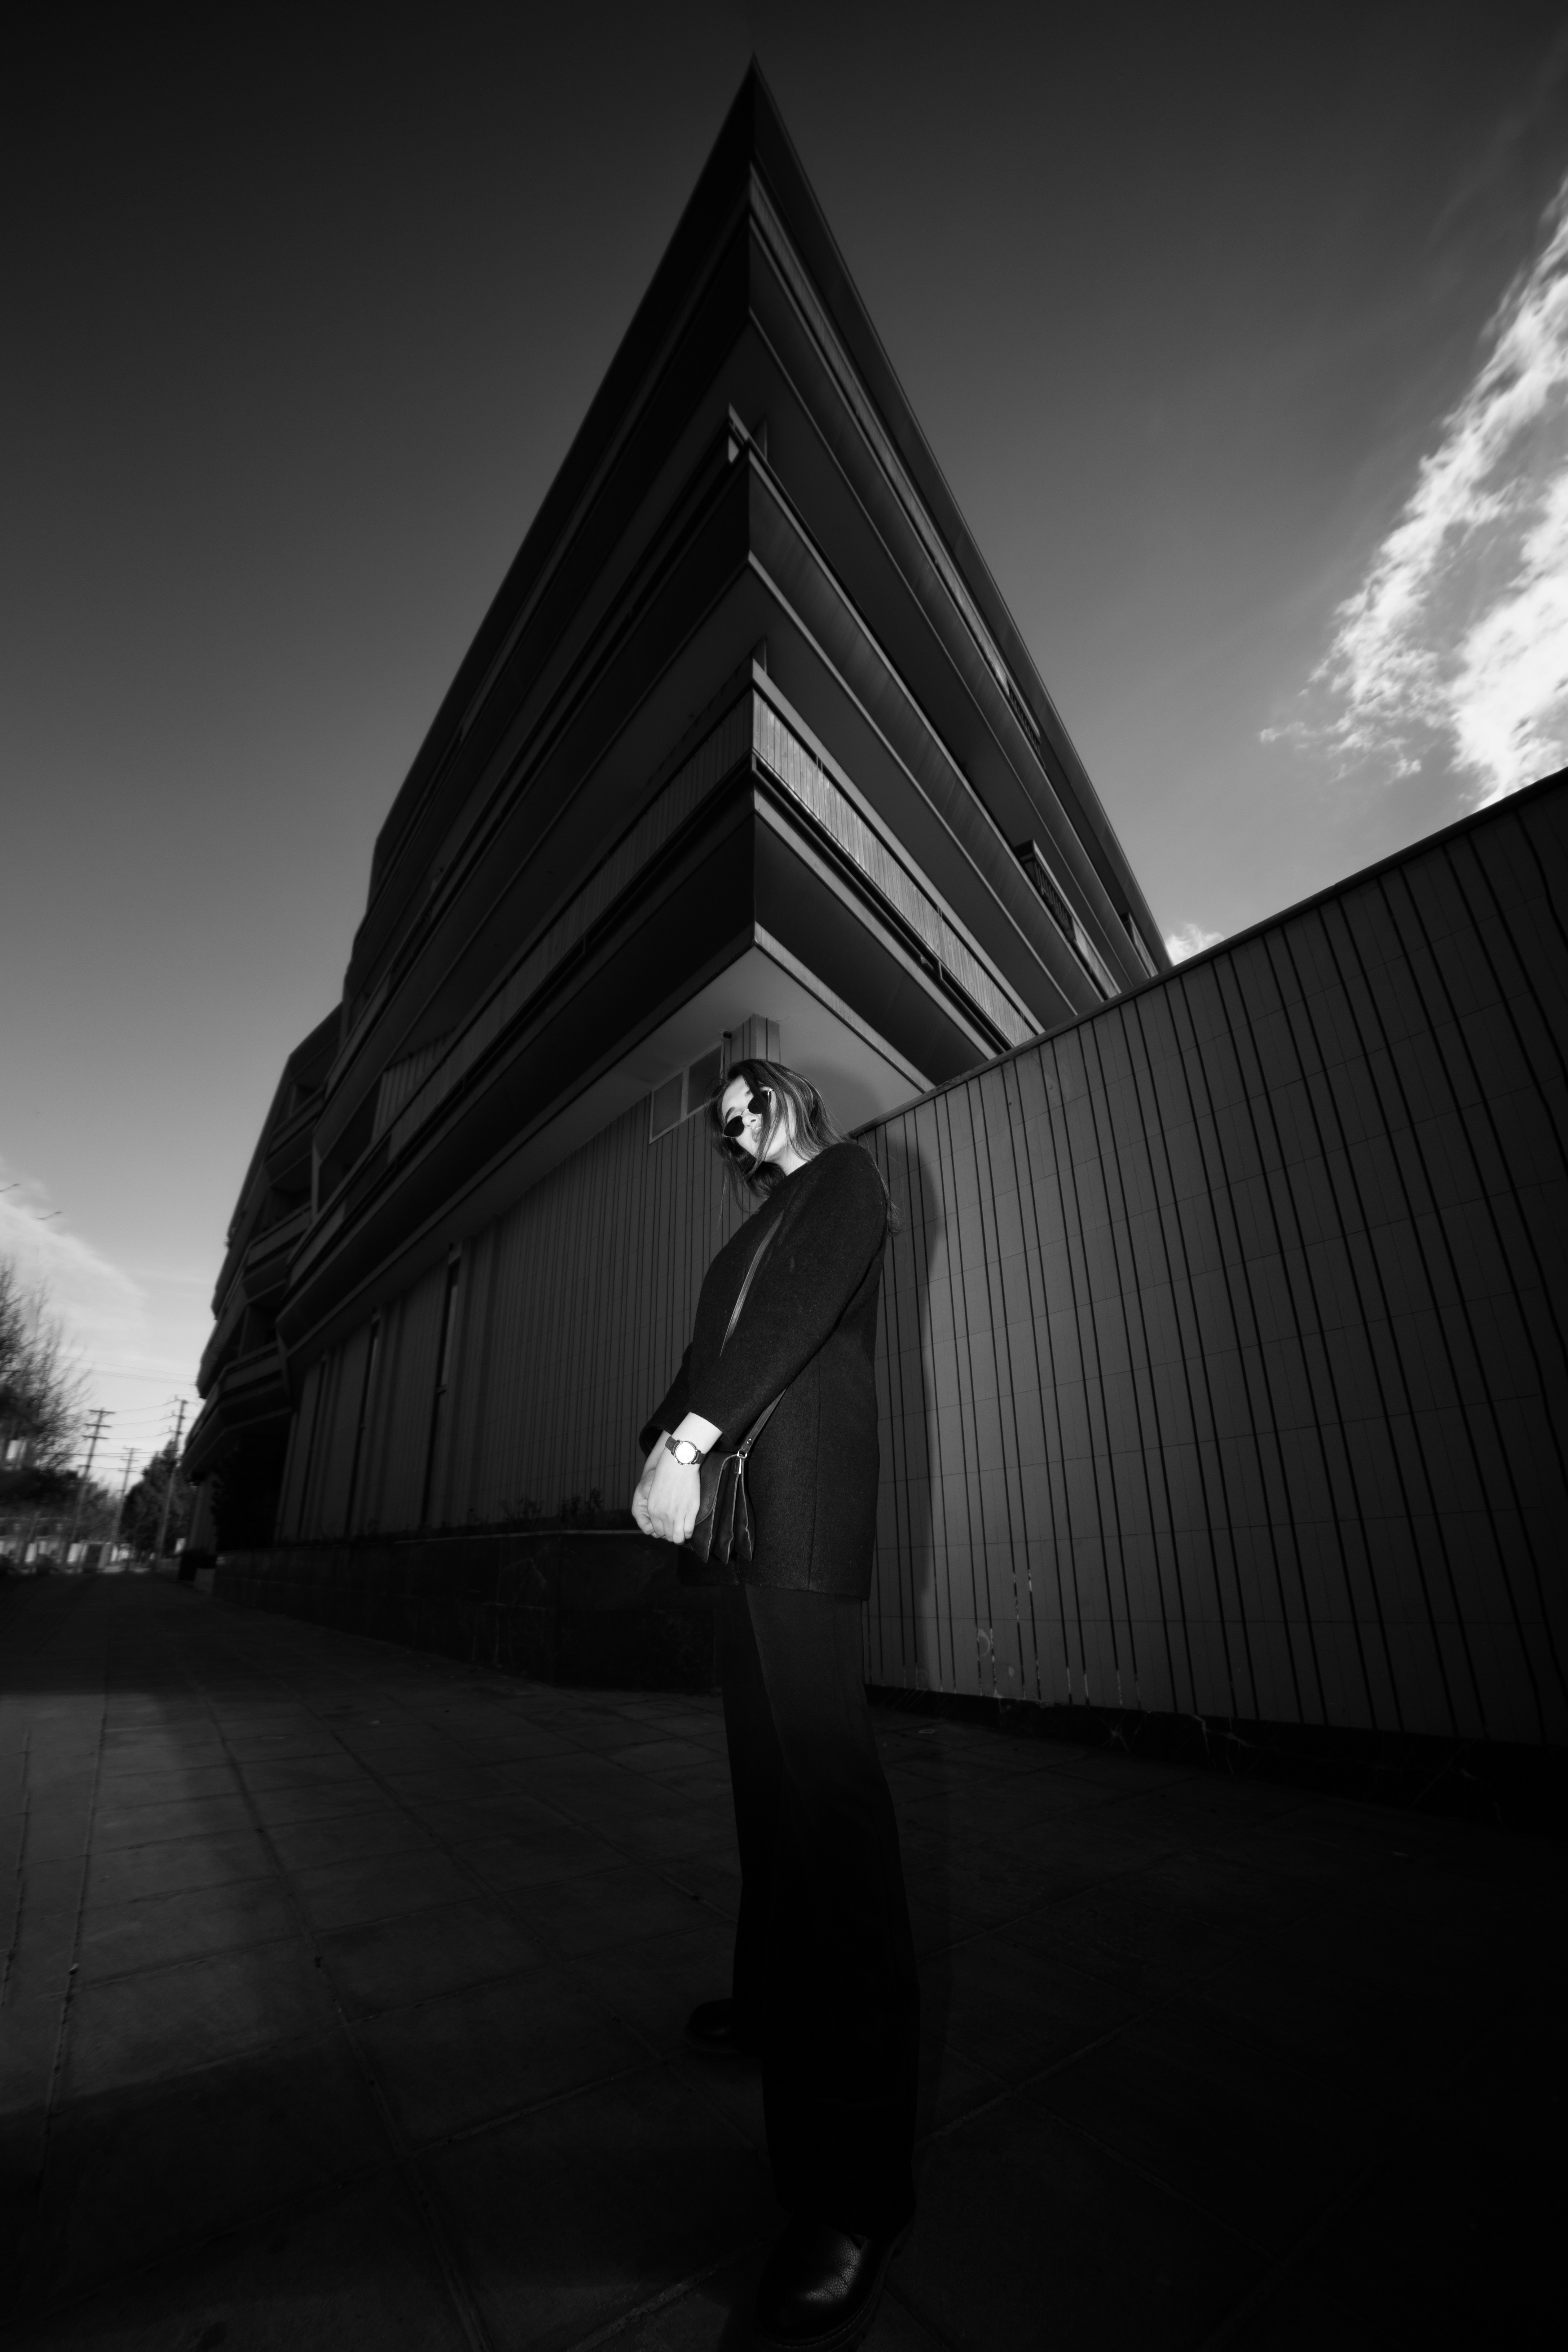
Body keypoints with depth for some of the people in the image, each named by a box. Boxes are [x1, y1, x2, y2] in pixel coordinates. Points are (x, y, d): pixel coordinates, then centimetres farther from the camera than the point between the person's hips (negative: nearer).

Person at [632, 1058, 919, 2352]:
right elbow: (704, 1357, 19)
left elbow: (802, 1311, -11)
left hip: (803, 1495, -8)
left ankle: (857, 2190, -2)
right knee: (773, 1770, 15)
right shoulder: (746, 1238, 28)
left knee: (820, 1785, -9)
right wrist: (663, 1450, 0)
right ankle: (775, 1999, 29)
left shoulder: (848, 1176, 6)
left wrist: (686, 1441, -18)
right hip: (738, 1508, 8)